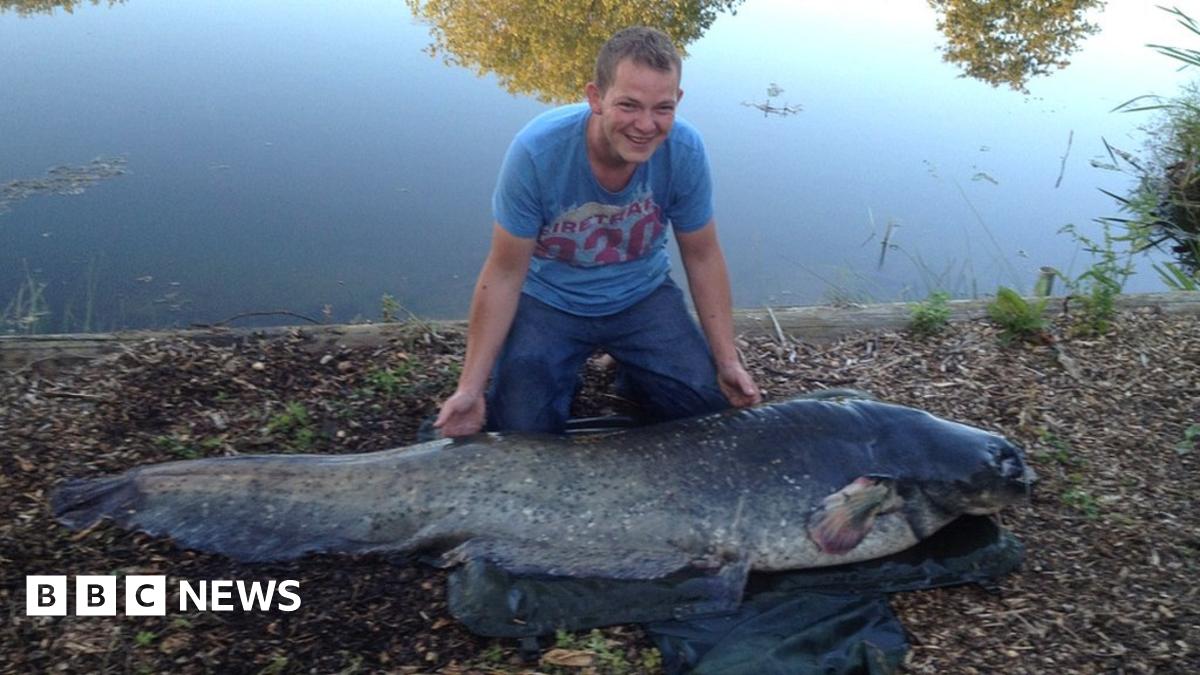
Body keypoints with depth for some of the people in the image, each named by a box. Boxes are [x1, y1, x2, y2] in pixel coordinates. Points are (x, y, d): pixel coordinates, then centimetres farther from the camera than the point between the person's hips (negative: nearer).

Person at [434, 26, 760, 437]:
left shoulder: (684, 150, -22)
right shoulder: (537, 150, -29)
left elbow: (702, 257, -7)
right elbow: (505, 273, -20)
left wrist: (728, 362, -8)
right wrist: (471, 386, -21)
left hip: (642, 295, 2)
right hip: (549, 300, -2)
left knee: (709, 407, -10)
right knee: (521, 432, -14)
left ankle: (634, 375, 20)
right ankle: (564, 376, 17)